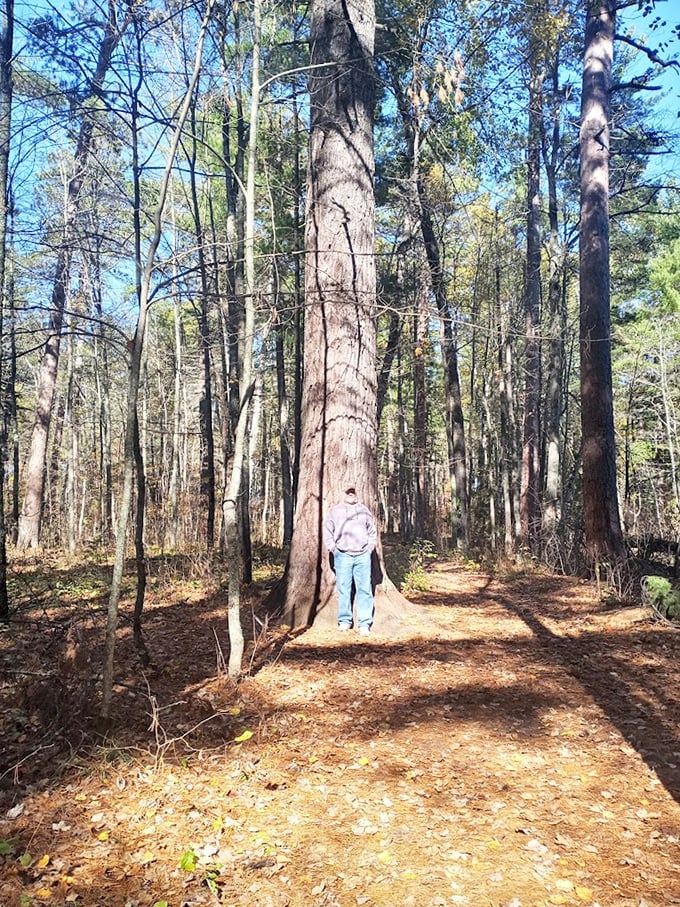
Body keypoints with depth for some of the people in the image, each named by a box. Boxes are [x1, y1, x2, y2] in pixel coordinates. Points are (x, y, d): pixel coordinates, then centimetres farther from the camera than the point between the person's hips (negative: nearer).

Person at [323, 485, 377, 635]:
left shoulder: (364, 511, 14)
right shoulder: (335, 511, 9)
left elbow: (373, 531, 19)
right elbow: (327, 531, 10)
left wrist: (370, 547, 8)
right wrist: (333, 548, 1)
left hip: (363, 555, 1)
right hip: (343, 555, -1)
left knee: (364, 589, -2)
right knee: (344, 589, 1)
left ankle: (365, 623, 1)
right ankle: (344, 620, 11)